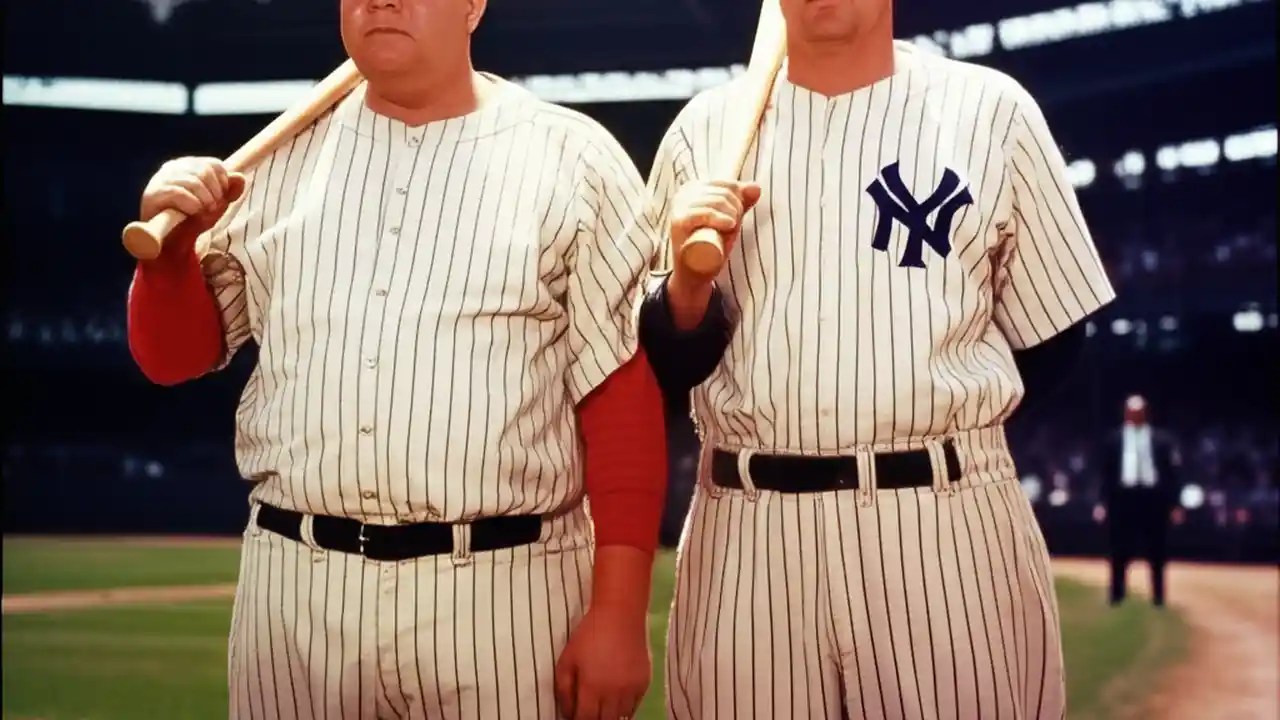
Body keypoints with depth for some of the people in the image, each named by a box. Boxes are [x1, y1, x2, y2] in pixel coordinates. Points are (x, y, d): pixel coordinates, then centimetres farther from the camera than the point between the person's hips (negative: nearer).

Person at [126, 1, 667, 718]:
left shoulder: (574, 160, 0)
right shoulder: (285, 159, 11)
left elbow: (623, 397, -4)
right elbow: (173, 356, 14)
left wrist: (619, 612, -12)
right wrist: (171, 242, -6)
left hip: (502, 589, -3)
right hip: (293, 589, 3)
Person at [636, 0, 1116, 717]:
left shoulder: (992, 110, 5)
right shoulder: (706, 128, 8)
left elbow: (1051, 340, 10)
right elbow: (671, 368, 6)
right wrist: (690, 278, -11)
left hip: (951, 525, -1)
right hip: (747, 532, 1)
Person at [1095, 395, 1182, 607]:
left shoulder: (1162, 440, 6)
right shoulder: (1113, 439, 7)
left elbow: (1172, 471, 4)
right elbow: (1104, 471, 5)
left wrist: (1173, 503, -2)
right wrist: (1104, 501, -1)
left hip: (1153, 498, 0)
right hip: (1123, 497, 0)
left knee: (1156, 551, 6)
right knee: (1119, 551, 3)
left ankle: (1158, 597, 15)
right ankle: (1117, 595, 12)